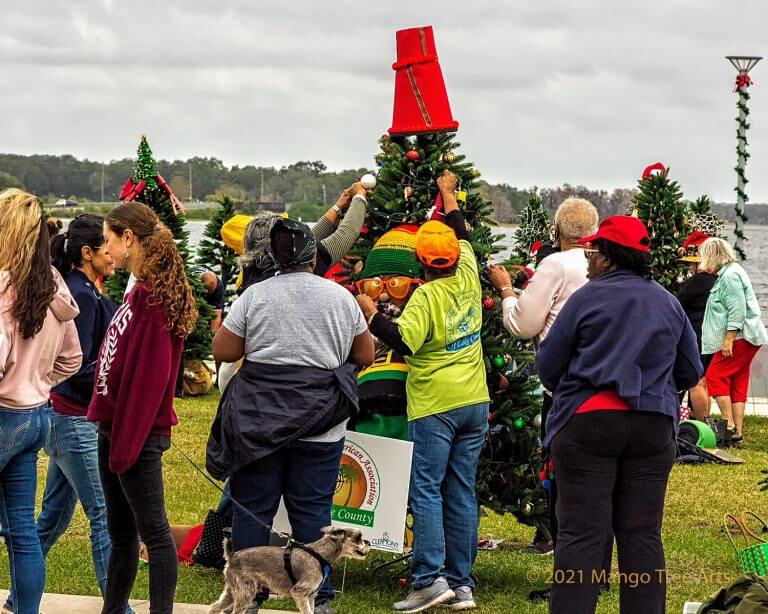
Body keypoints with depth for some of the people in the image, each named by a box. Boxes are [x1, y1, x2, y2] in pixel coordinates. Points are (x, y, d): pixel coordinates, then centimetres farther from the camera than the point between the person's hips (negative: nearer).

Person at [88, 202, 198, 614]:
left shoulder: (153, 295, -17)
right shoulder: (142, 290, 13)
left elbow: (151, 375, -21)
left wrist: (126, 442, -20)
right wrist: (109, 428, 13)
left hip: (138, 433, -10)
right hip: (114, 426, 10)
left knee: (153, 531, -3)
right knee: (120, 531, 15)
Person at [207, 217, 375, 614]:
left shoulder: (255, 296, -3)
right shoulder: (342, 297, 2)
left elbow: (222, 351, -1)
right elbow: (365, 356, 11)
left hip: (260, 422, -1)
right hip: (320, 428, 1)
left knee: (252, 509, 6)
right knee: (313, 511, 5)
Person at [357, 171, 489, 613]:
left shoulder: (426, 296, -13)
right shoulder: (468, 280, 6)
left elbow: (404, 341, -22)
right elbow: (461, 234, 23)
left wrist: (371, 313, -11)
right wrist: (449, 194, 36)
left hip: (435, 406, -6)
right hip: (475, 402, 6)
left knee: (426, 491, -5)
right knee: (462, 493, 7)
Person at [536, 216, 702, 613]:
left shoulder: (587, 297, -4)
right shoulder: (669, 304, 9)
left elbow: (547, 367, -1)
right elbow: (690, 374, 14)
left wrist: (566, 390, 20)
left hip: (588, 421, -4)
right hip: (653, 428, 4)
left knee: (581, 535, -4)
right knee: (642, 535, 6)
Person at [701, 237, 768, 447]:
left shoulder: (730, 276, -13)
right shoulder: (726, 274, 20)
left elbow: (737, 310, -20)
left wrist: (729, 339, -21)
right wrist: (728, 339, 23)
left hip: (739, 338, -10)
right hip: (747, 339, 10)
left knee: (715, 376, -10)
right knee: (737, 384, 8)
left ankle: (729, 427, -12)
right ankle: (737, 433, 8)